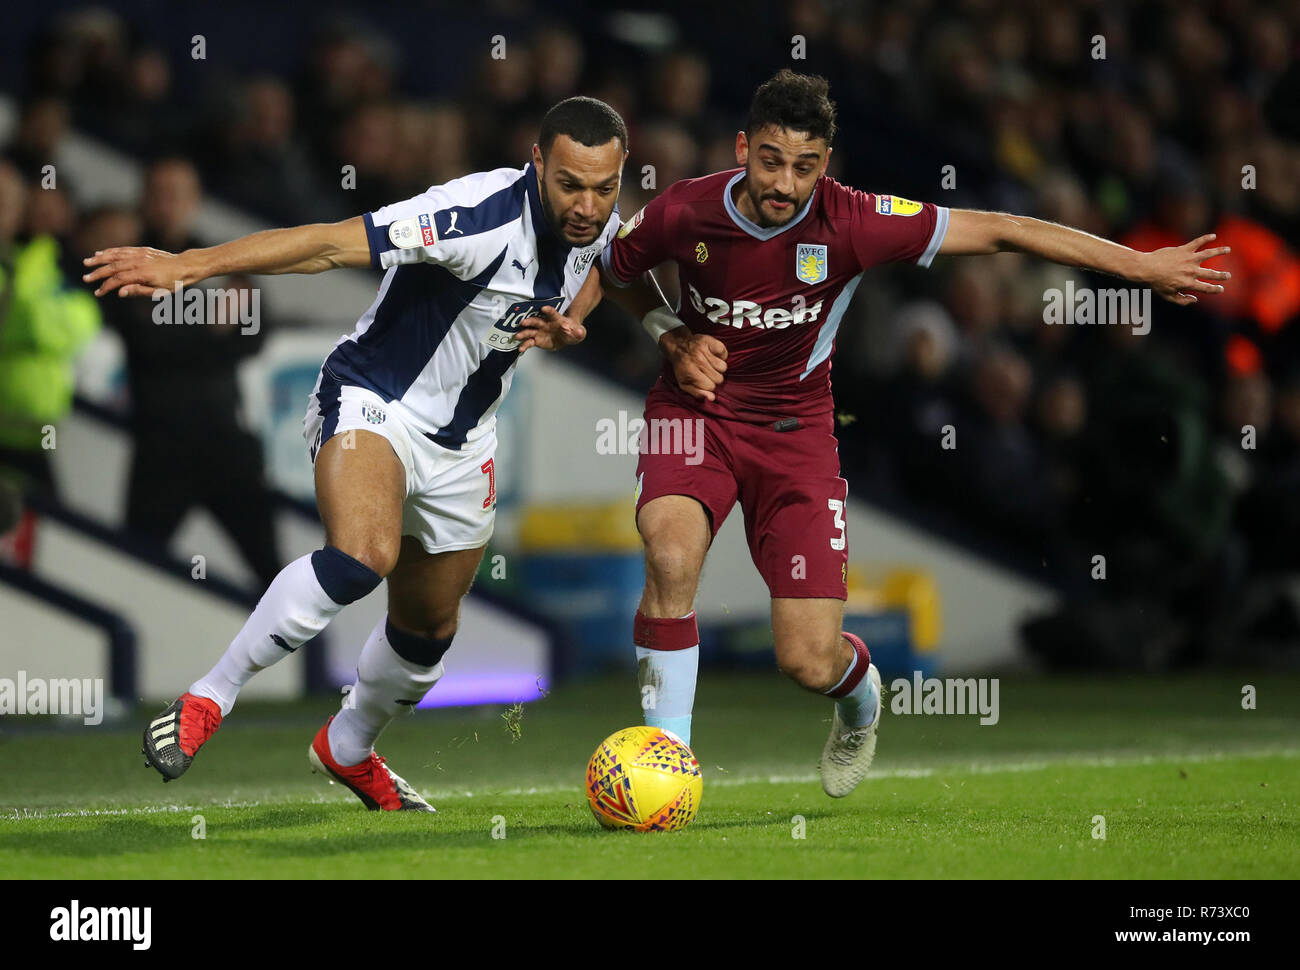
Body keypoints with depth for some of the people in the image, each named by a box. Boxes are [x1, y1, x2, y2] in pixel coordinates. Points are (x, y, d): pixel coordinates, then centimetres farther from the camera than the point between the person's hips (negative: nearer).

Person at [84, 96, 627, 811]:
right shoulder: (483, 218, -31)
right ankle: (207, 700, -21)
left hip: (460, 443, 7)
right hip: (372, 402, -7)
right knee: (363, 556, -35)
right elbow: (330, 244, -36)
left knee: (428, 629, 18)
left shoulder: (596, 225, -8)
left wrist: (566, 323, -5)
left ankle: (348, 748, 48)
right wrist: (186, 264, -44)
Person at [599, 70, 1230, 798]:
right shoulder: (684, 214, -17)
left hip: (795, 425, -1)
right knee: (672, 556, -32)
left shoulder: (851, 223, -21)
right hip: (695, 410, 1)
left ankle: (859, 691, 34)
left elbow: (1000, 231, -16)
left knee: (810, 664, -8)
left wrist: (1140, 265, -17)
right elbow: (614, 272, 7)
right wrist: (673, 338, -10)